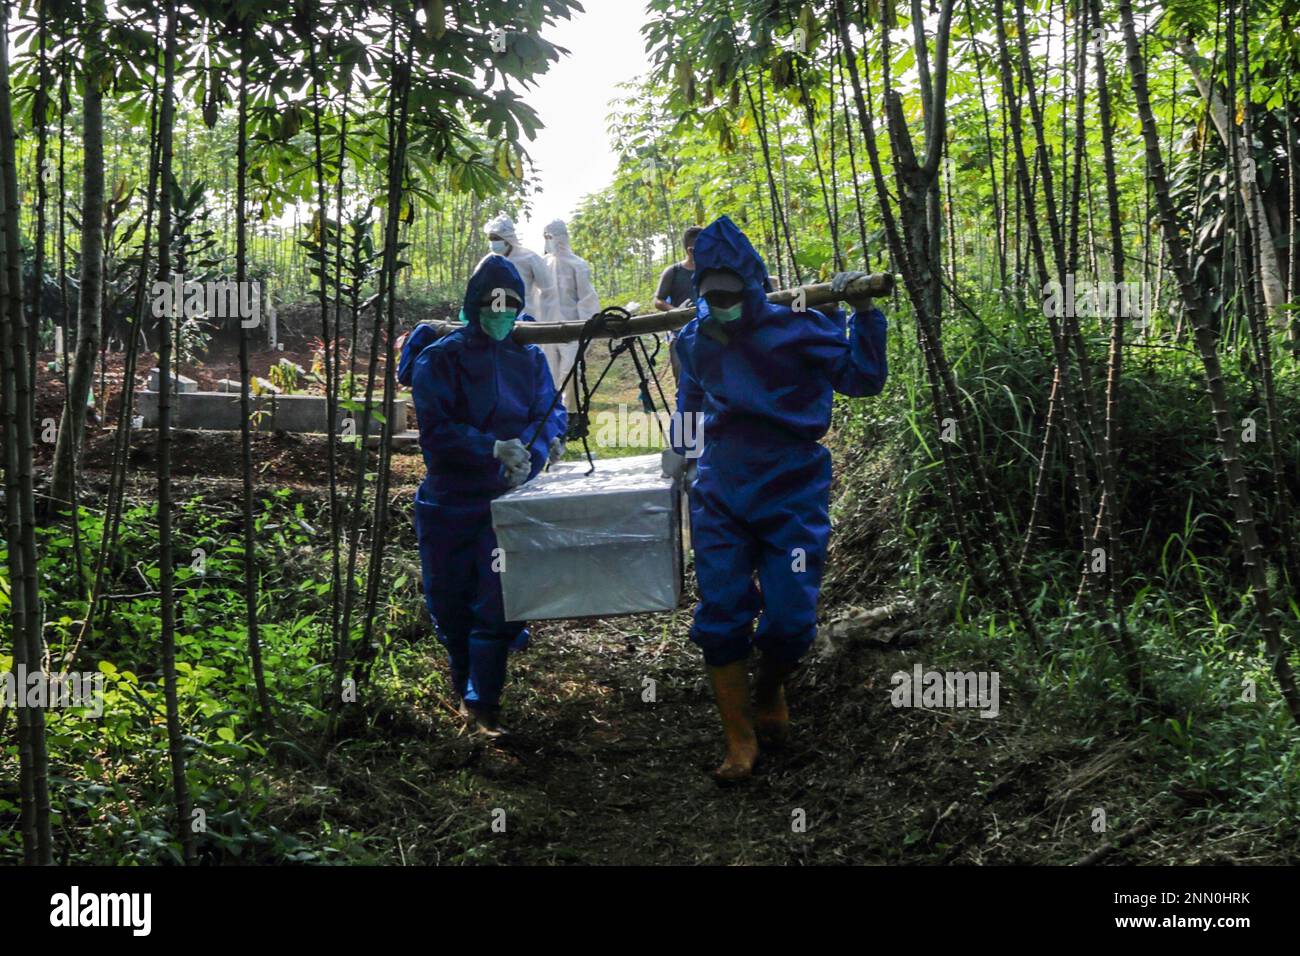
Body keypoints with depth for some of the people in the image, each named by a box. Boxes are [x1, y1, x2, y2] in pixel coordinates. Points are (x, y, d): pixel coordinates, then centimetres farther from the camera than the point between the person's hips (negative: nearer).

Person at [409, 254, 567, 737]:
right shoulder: (439, 358, -5)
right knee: (449, 603, 10)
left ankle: (482, 700, 7)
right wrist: (493, 448, -27)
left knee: (497, 601, -6)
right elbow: (434, 429, -14)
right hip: (449, 499, -1)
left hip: (507, 499, 1)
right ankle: (465, 684, 37)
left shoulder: (529, 358, 5)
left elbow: (550, 413, 2)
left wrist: (530, 455, -19)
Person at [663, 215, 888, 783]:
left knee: (790, 619, -4)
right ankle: (739, 739, 12)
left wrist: (862, 313, -17)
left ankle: (769, 694, 30)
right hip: (720, 494, 3)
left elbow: (863, 378, -7)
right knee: (720, 617, -1)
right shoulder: (694, 341, 4)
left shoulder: (798, 327, -10)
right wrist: (679, 446, 17)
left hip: (792, 491, -3)